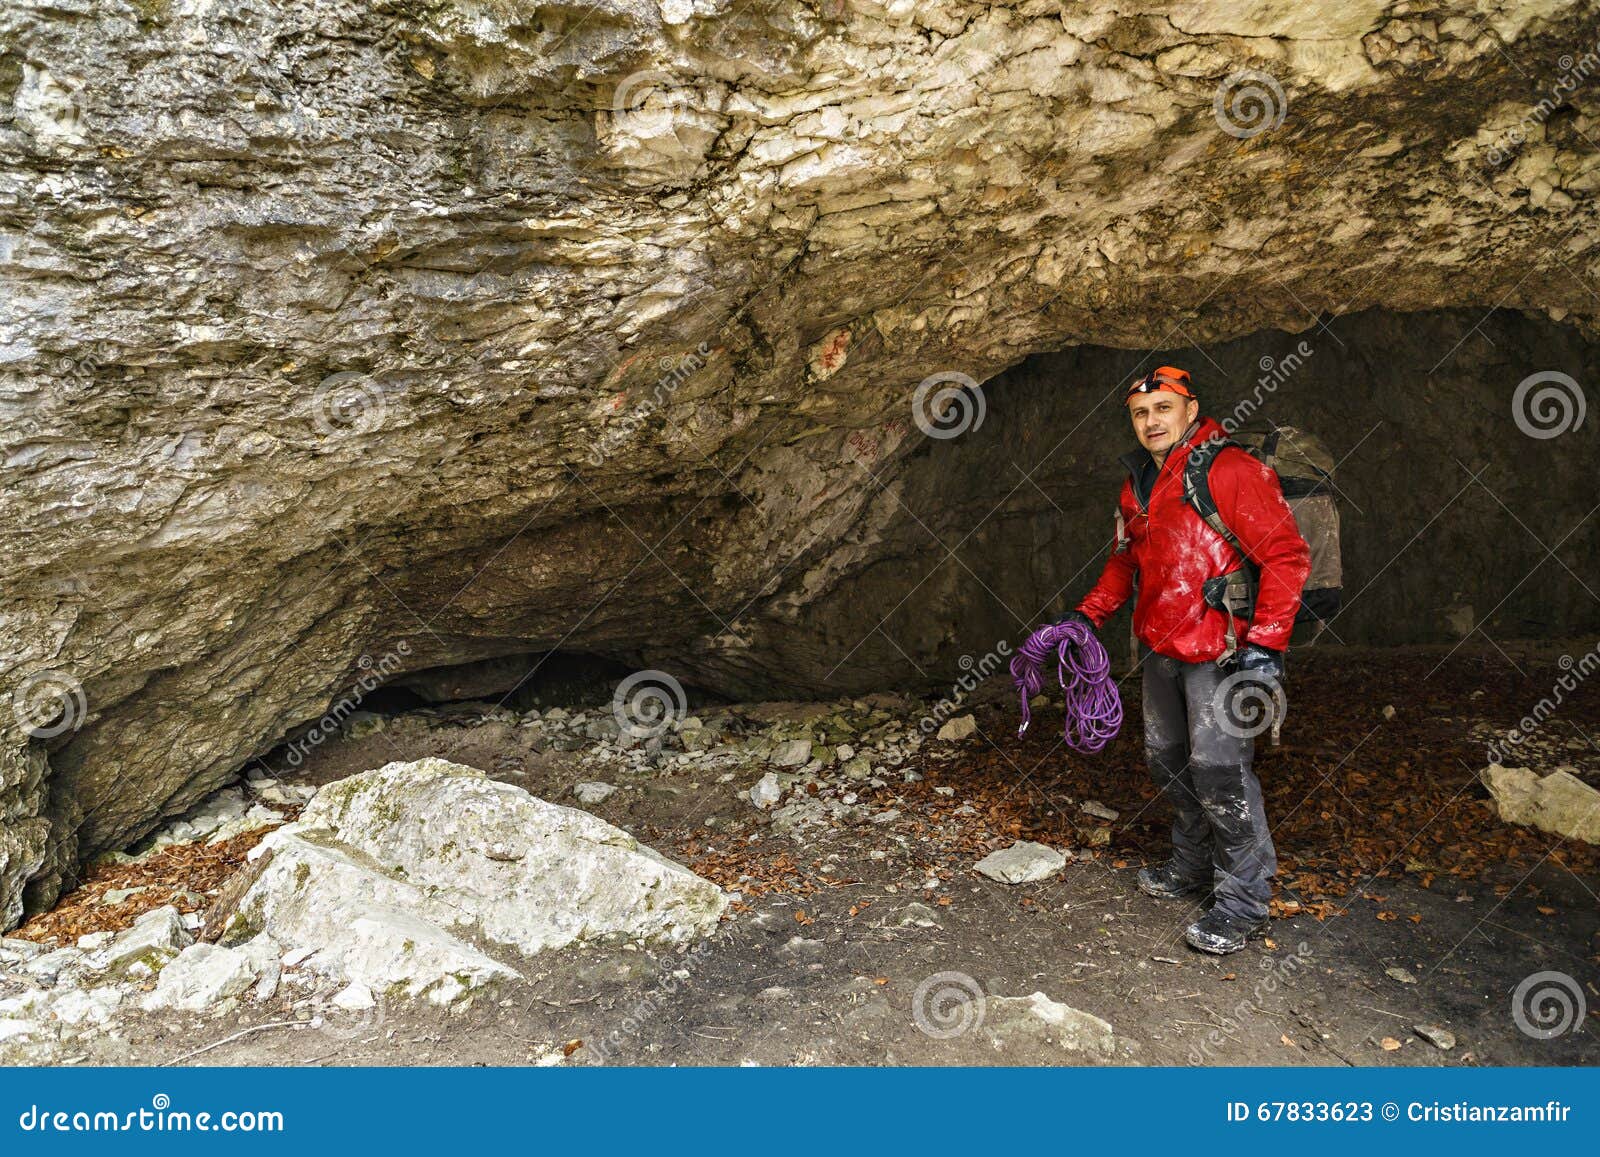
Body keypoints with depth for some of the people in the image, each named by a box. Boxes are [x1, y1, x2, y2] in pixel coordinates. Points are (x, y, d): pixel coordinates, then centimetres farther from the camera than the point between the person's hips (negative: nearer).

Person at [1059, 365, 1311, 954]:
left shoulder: (1232, 470, -13)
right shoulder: (1137, 484, 12)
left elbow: (1286, 555, -16)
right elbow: (1126, 560, 25)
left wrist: (1265, 641, -21)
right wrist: (1089, 614, 14)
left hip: (1220, 650, -8)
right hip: (1160, 649, 9)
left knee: (1218, 767, -11)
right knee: (1167, 758, 15)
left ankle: (1244, 901, 2)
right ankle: (1193, 868, 32)